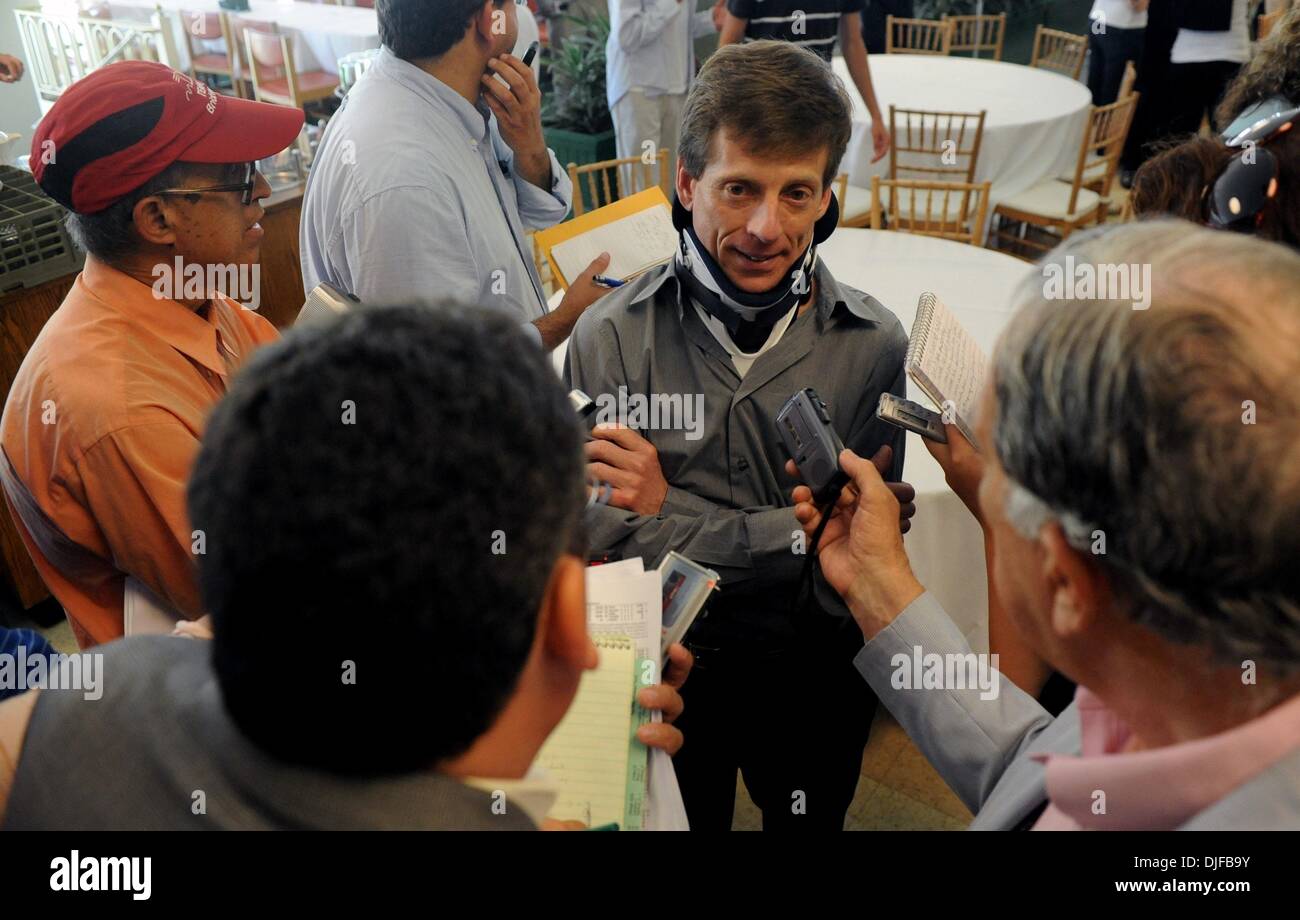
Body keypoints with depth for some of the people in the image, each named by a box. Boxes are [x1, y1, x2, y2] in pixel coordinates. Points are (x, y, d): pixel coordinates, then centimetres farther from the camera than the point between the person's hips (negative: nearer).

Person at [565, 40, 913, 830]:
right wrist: (794, 529, -26)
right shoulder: (610, 338, -18)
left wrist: (670, 516, -26)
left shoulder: (874, 344, -16)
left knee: (811, 817, 28)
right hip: (662, 668, 0)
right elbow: (597, 537, -21)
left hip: (816, 680, 1)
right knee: (683, 820, 26)